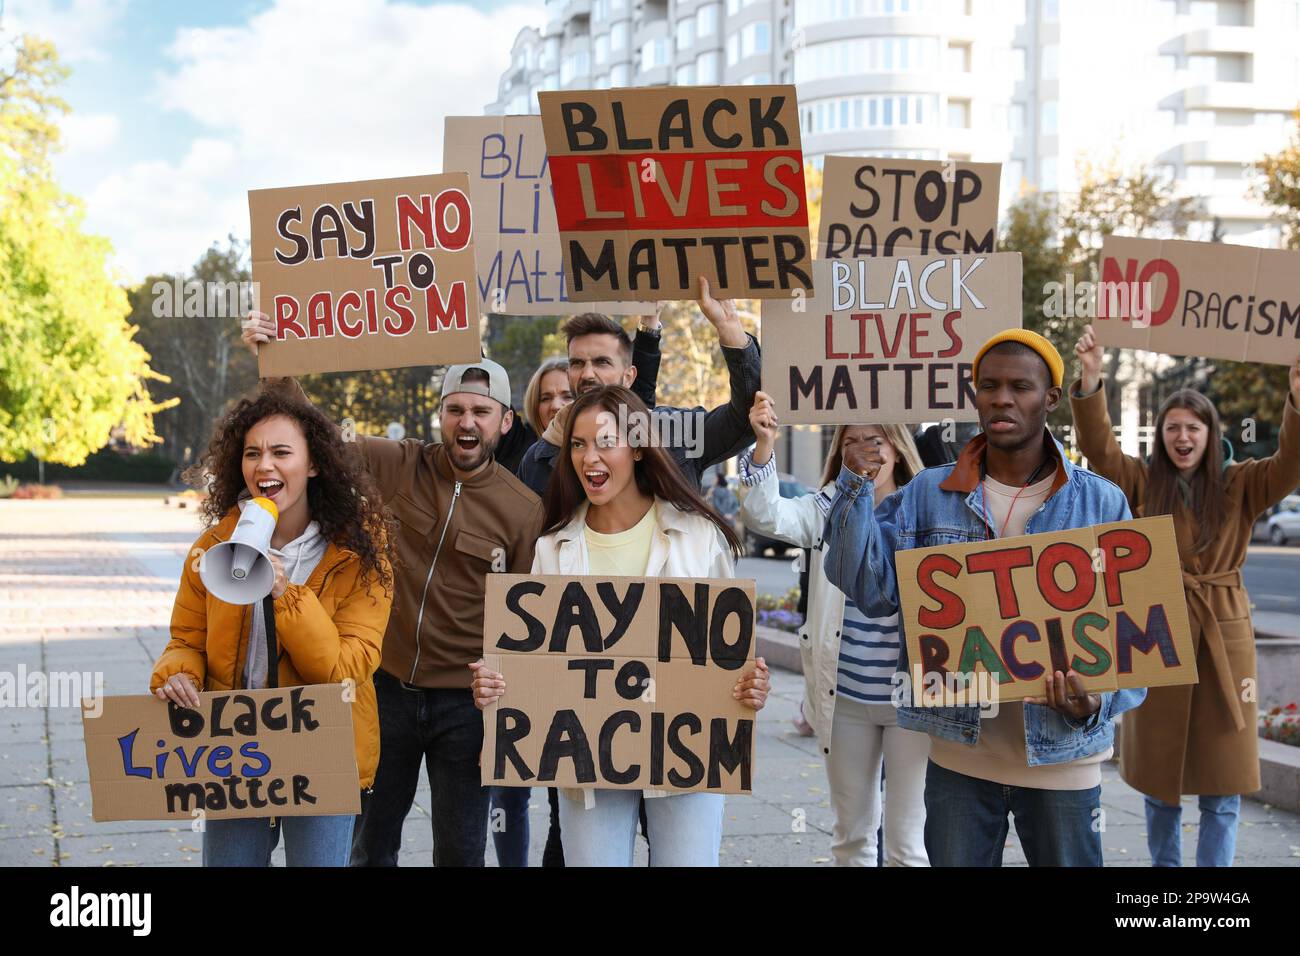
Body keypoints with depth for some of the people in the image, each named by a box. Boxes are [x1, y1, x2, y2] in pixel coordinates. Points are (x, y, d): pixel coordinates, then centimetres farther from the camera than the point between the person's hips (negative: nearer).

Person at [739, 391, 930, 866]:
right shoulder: (828, 511, 2)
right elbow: (766, 516, -15)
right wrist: (764, 446, -30)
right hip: (844, 699, 3)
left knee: (908, 842, 4)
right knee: (852, 834, 17)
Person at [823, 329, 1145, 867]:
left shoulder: (1102, 504, -2)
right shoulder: (927, 495, 2)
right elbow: (872, 591, -5)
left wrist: (1097, 703, -18)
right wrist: (856, 490, -16)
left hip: (1062, 756, -1)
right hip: (960, 753, 1)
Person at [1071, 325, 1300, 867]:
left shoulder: (1240, 486, 2)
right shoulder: (1141, 484, 3)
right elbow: (1098, 447, -11)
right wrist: (1090, 382, -28)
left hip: (1223, 639, 0)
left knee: (1223, 791, 3)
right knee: (1159, 781, 11)